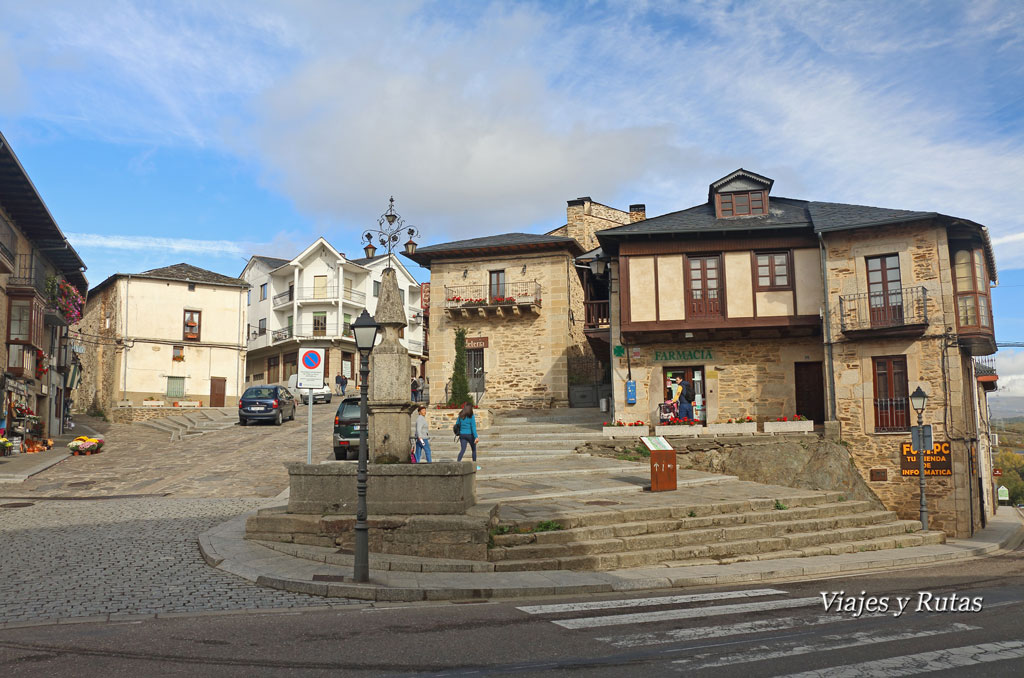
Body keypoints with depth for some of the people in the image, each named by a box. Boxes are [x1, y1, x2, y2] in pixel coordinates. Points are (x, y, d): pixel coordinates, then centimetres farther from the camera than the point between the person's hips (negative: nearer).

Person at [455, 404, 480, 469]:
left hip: (462, 435, 3)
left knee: (462, 450, 0)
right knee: (474, 450, 14)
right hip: (470, 435, -3)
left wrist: (459, 433, 25)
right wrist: (476, 437, -21)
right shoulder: (471, 417, -11)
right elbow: (473, 427, -17)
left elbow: (458, 425, 10)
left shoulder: (460, 416, 3)